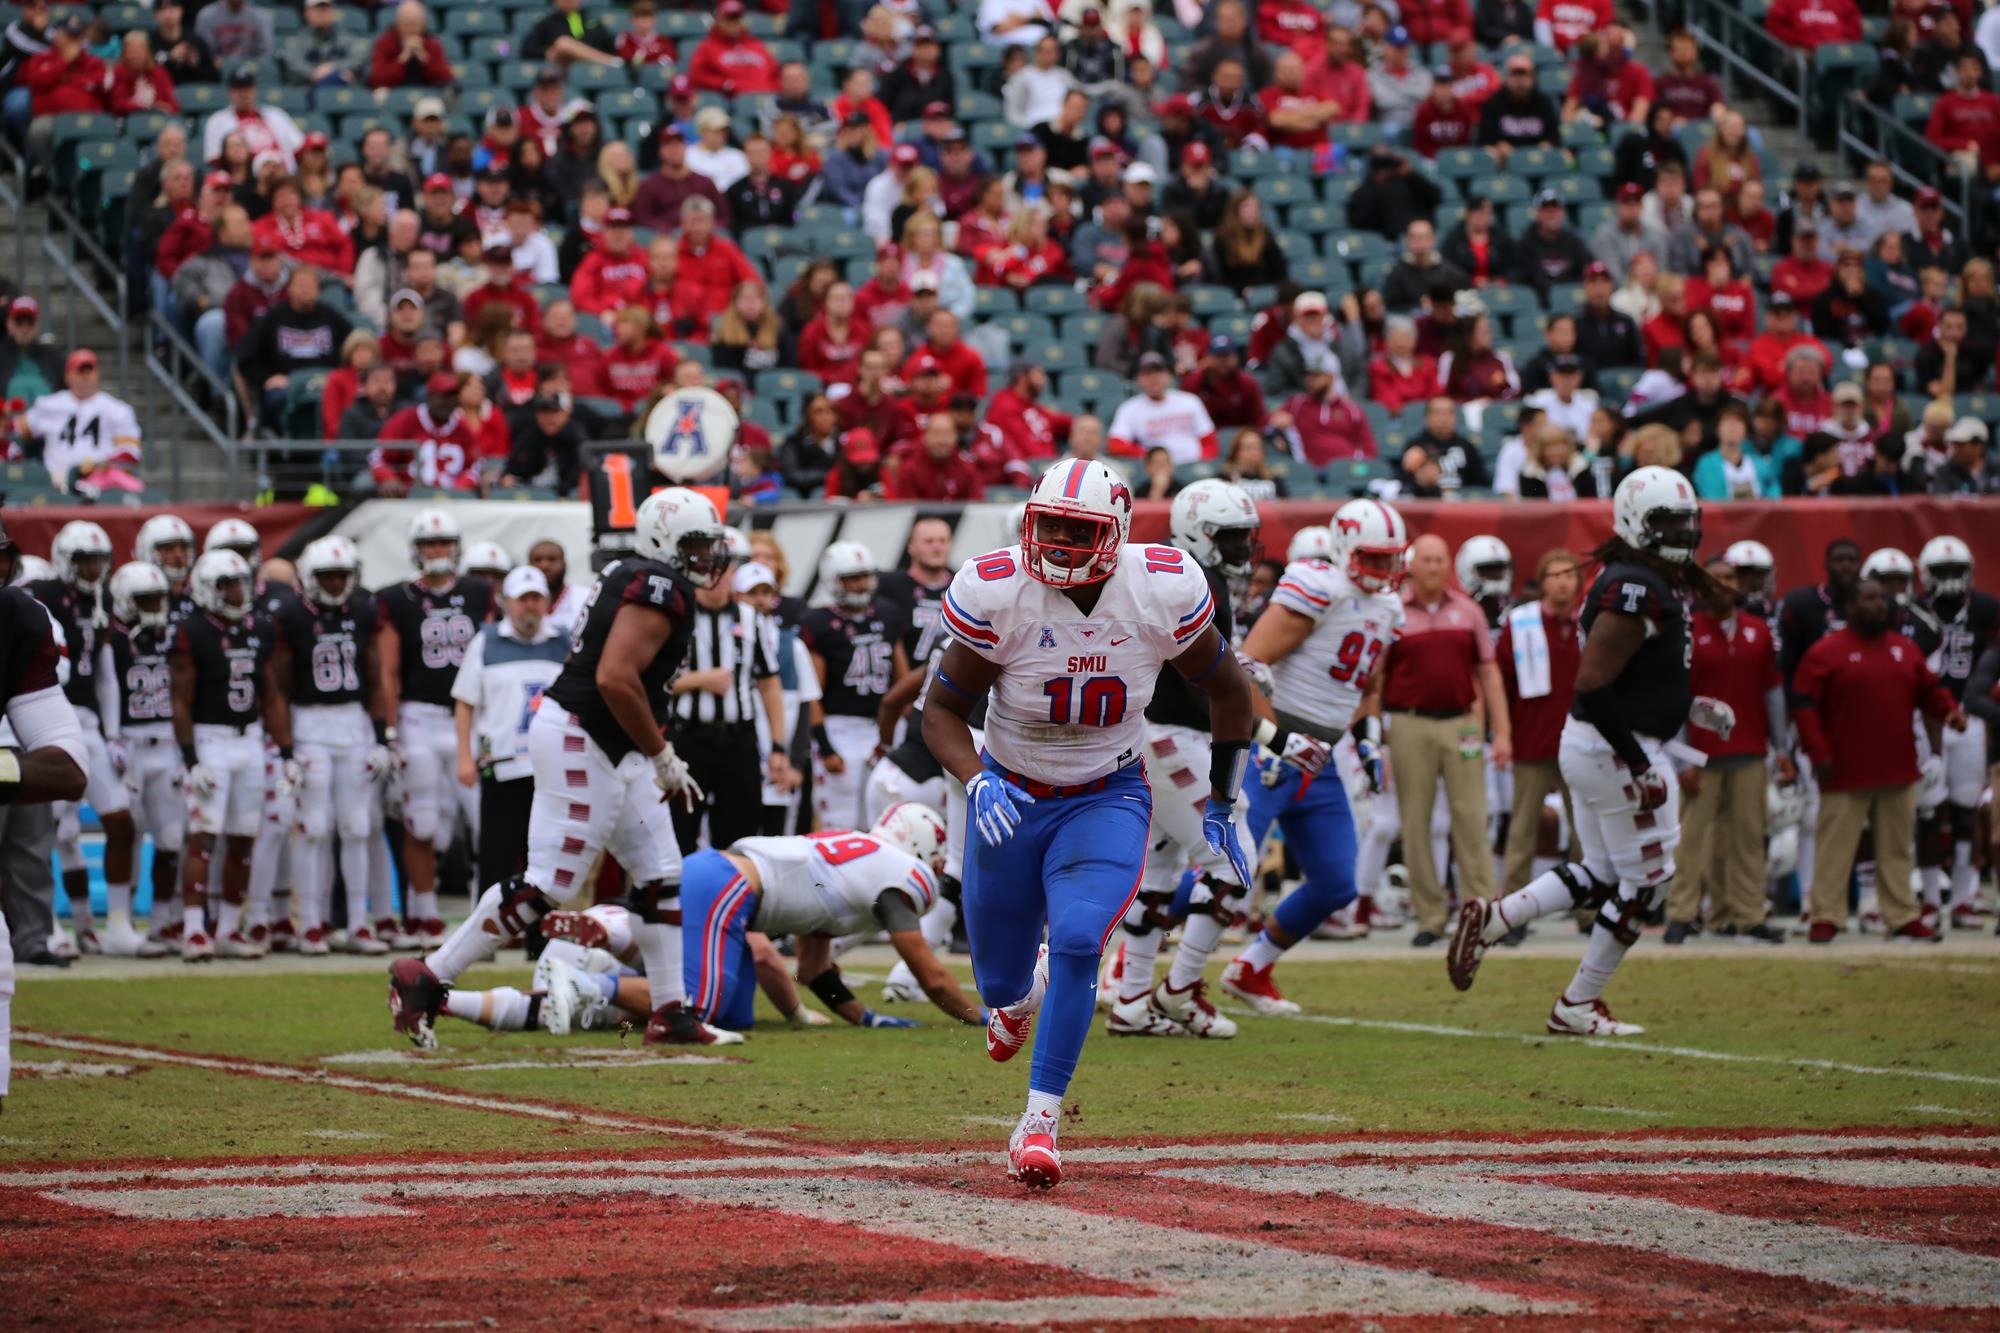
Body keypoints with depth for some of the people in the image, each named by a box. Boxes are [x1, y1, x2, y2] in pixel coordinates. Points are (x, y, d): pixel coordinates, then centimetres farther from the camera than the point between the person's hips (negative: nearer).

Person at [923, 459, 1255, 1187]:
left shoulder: (1163, 592, -18)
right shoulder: (997, 594, -21)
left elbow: (1227, 690, 0)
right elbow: (942, 709, -10)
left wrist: (1223, 806, 6)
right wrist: (976, 781, -29)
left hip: (1107, 800, -1)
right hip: (1011, 799, 1)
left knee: (1077, 941, -26)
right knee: (1001, 984, 10)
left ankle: (1040, 1120, -18)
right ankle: (1026, 988, 52)